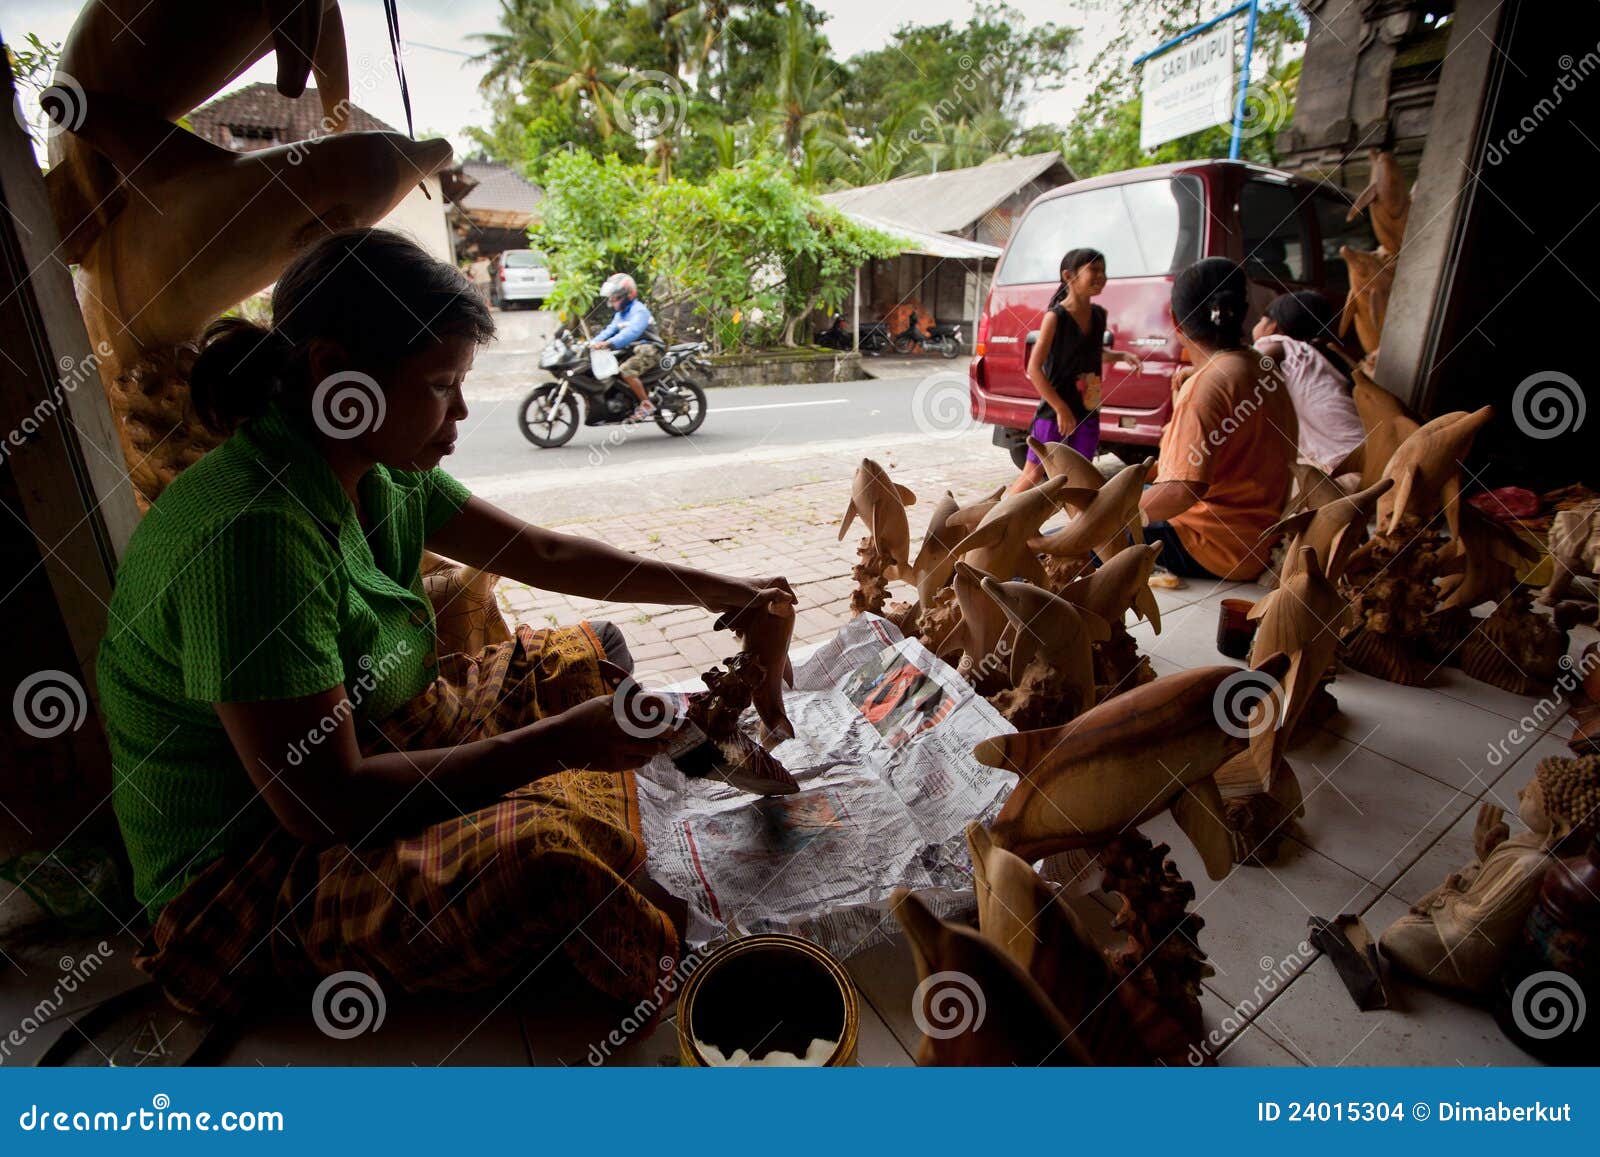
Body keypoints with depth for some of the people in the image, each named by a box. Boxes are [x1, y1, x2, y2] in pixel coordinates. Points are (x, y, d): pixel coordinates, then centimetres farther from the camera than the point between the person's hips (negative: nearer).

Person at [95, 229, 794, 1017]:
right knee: (542, 853, -35)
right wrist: (561, 741, -26)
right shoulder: (251, 526, -29)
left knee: (590, 654, 9)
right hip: (246, 877, -9)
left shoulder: (382, 475, -3)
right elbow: (325, 803, -29)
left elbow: (543, 554, 6)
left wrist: (711, 589, 5)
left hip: (370, 745, 9)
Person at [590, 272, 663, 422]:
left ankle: (647, 405, -23)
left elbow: (631, 332, -28)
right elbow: (610, 330, 11)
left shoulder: (639, 311, -12)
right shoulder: (620, 314, 20)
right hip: (631, 351, 10)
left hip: (648, 350, -10)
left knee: (625, 371, -31)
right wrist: (592, 343, -5)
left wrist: (609, 343, -38)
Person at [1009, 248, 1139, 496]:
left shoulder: (1099, 315, 6)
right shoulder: (1055, 316, -13)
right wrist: (1061, 409, -20)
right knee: (1034, 474, 1)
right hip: (1054, 412, -6)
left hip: (1088, 412, 6)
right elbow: (1034, 368, -18)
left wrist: (1120, 355, 6)